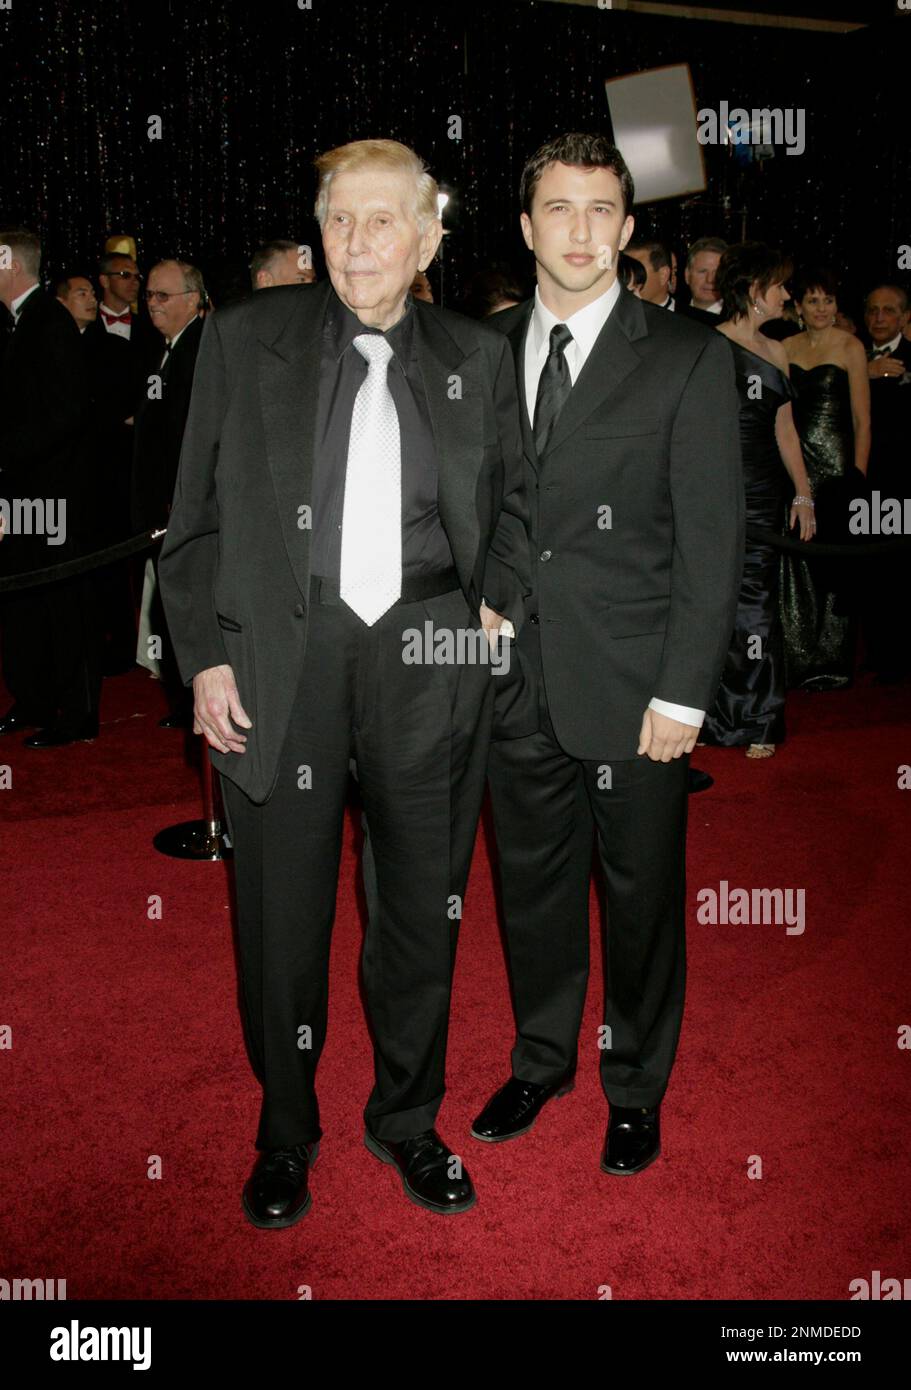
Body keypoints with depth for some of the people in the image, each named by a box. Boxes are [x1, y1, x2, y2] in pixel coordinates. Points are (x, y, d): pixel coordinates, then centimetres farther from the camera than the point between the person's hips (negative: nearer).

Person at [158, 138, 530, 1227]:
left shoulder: (476, 357, 9)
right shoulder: (245, 339, 5)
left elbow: (511, 501, 20)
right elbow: (196, 517, 5)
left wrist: (500, 603, 3)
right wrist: (205, 656, -2)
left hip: (430, 659, 2)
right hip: (281, 661, -1)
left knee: (422, 904, 11)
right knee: (281, 913, 8)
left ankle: (407, 1119, 34)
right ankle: (285, 1132, 31)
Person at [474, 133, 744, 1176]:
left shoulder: (688, 359, -4)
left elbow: (712, 538, -6)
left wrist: (682, 695, -11)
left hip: (633, 688, -3)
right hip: (515, 682, 3)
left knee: (642, 894, 10)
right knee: (531, 883, 16)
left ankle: (636, 1087, 32)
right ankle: (541, 1060, 39)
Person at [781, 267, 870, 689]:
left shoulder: (850, 347, -1)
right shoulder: (785, 349, 11)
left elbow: (862, 419, -4)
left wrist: (858, 474, -11)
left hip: (834, 464, -4)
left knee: (832, 563, -1)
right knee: (794, 563, 6)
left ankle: (831, 662, 9)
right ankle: (796, 660, 15)